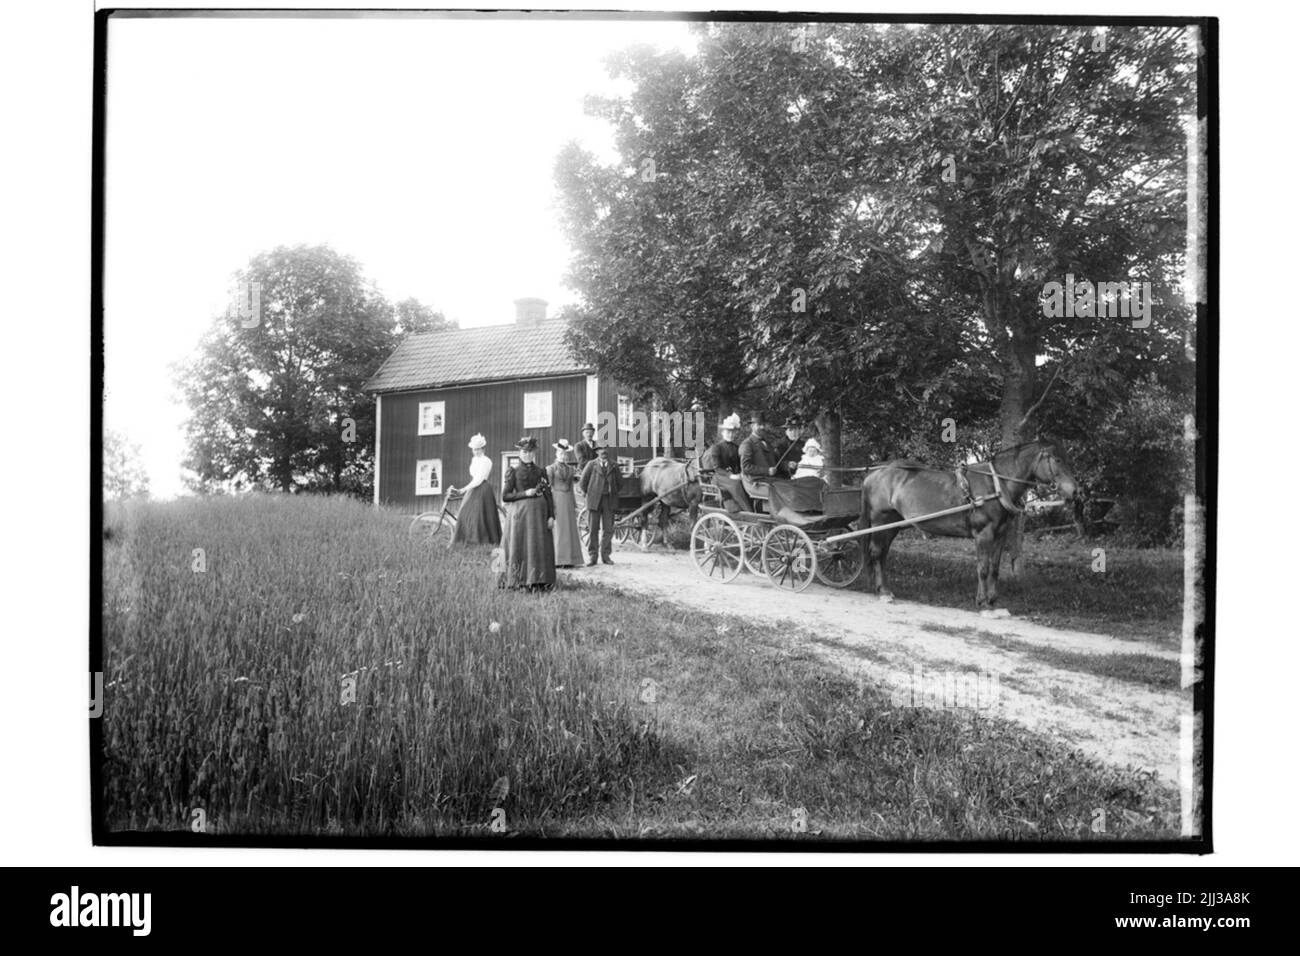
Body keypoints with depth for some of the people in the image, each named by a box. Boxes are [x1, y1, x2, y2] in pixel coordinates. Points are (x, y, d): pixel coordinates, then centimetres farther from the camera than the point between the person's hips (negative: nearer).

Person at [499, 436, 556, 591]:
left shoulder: (540, 471, 11)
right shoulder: (513, 471, 3)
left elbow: (548, 495, 8)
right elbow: (505, 496, -1)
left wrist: (551, 516, -2)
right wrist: (524, 494, -12)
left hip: (539, 513, 3)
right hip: (520, 513, -3)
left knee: (541, 547, -2)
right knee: (521, 547, -2)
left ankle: (539, 582, 2)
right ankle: (519, 582, 3)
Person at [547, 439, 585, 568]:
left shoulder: (571, 470, 13)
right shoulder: (551, 469, -2)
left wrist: (575, 506, 14)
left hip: (568, 503, 5)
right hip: (556, 501, -5)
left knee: (570, 529, 3)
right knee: (557, 530, -7)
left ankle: (569, 560, 7)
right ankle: (556, 560, -5)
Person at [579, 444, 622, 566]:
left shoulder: (613, 467, 8)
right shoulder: (591, 465, 0)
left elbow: (620, 482, 19)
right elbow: (582, 482, 3)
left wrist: (616, 493, 12)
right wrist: (586, 492, 6)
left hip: (609, 501, 2)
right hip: (594, 500, -2)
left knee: (608, 529, 3)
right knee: (592, 529, 1)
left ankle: (605, 555, 13)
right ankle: (591, 556, 9)